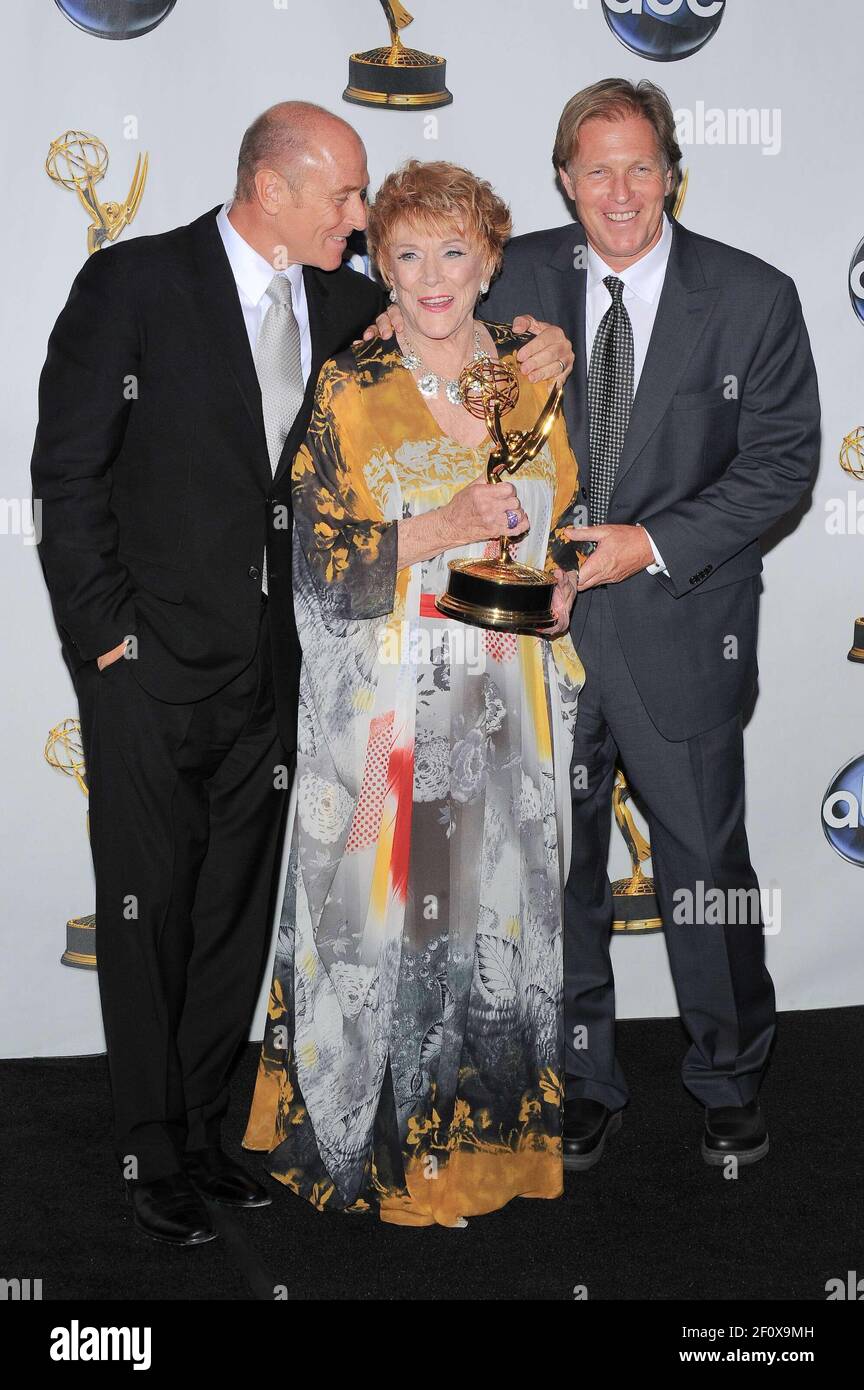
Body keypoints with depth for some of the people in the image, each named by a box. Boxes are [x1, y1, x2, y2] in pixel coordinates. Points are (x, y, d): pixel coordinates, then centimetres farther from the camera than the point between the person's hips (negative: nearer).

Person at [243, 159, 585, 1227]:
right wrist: (440, 528, -20)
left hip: (505, 695, 3)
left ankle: (488, 1117, 26)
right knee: (388, 902, 1)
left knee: (499, 892, 9)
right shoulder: (350, 390, -3)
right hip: (388, 702, -3)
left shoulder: (530, 372, 7)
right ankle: (385, 1136, 19)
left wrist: (562, 581, -4)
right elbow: (318, 558, -8)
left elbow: (568, 512, 16)